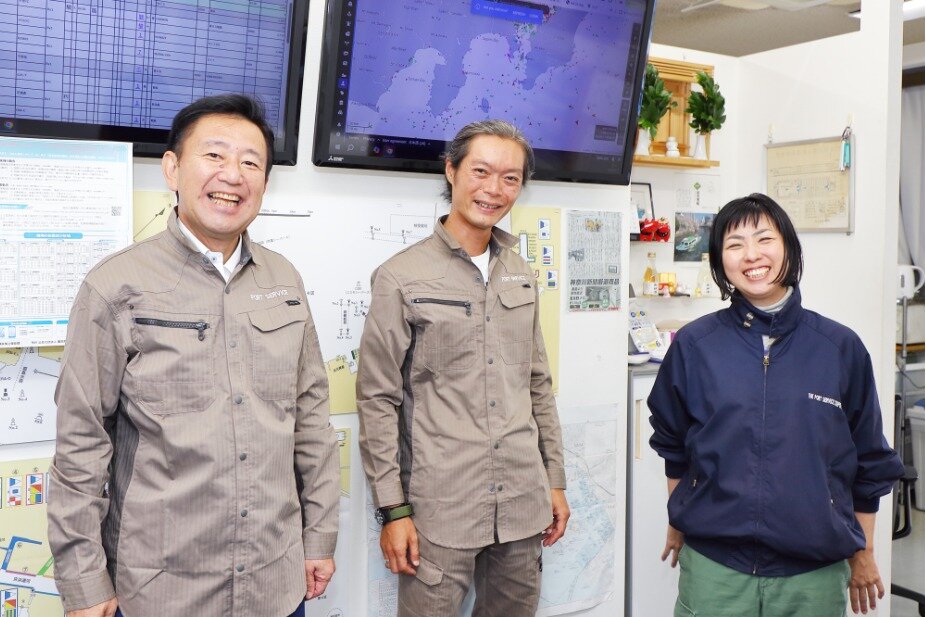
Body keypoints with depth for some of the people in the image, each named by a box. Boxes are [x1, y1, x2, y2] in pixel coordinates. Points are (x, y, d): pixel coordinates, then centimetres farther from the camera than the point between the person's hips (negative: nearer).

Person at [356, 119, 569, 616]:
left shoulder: (520, 276, 10)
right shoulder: (402, 277, -7)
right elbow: (377, 399, -7)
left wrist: (555, 481, 13)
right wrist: (392, 509, -9)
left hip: (523, 504, 5)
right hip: (439, 510, -5)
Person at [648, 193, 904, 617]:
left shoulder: (841, 348, -2)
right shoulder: (694, 345, -3)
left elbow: (869, 462, 6)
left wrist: (863, 555, 11)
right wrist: (678, 522, 14)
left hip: (814, 571, 1)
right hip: (713, 567, 0)